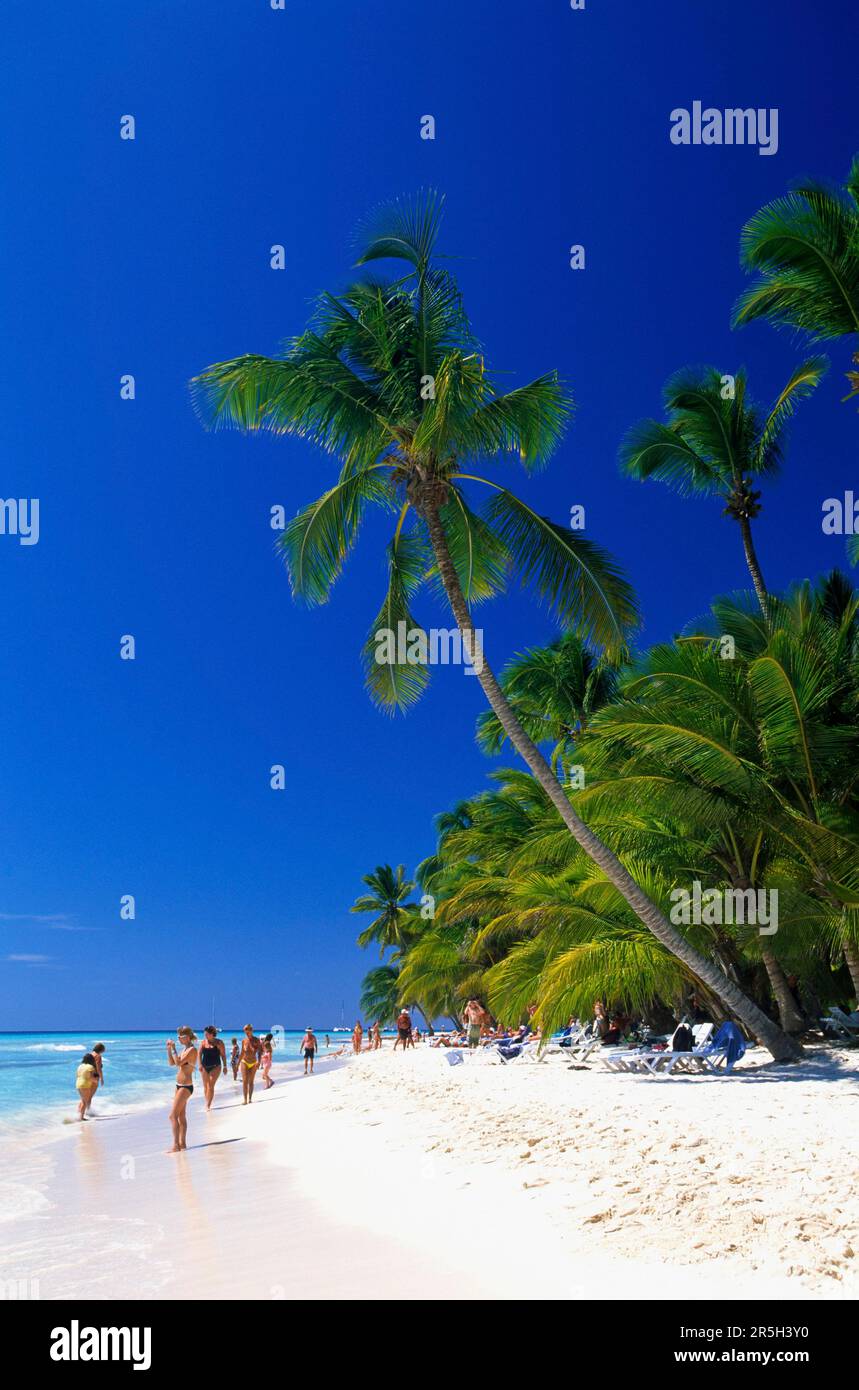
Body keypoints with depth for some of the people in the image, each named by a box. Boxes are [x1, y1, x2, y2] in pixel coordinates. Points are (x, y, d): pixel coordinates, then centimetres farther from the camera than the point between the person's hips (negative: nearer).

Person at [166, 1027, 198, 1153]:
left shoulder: (192, 1050, -16)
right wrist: (169, 1048, 4)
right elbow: (172, 1063, 15)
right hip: (180, 1086, 10)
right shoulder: (184, 1049, 12)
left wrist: (173, 1048, -19)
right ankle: (182, 1143, 19)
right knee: (181, 1116, 13)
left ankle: (176, 1146, -8)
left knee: (173, 1116, -10)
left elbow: (178, 1063, -25)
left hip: (186, 1087, -9)